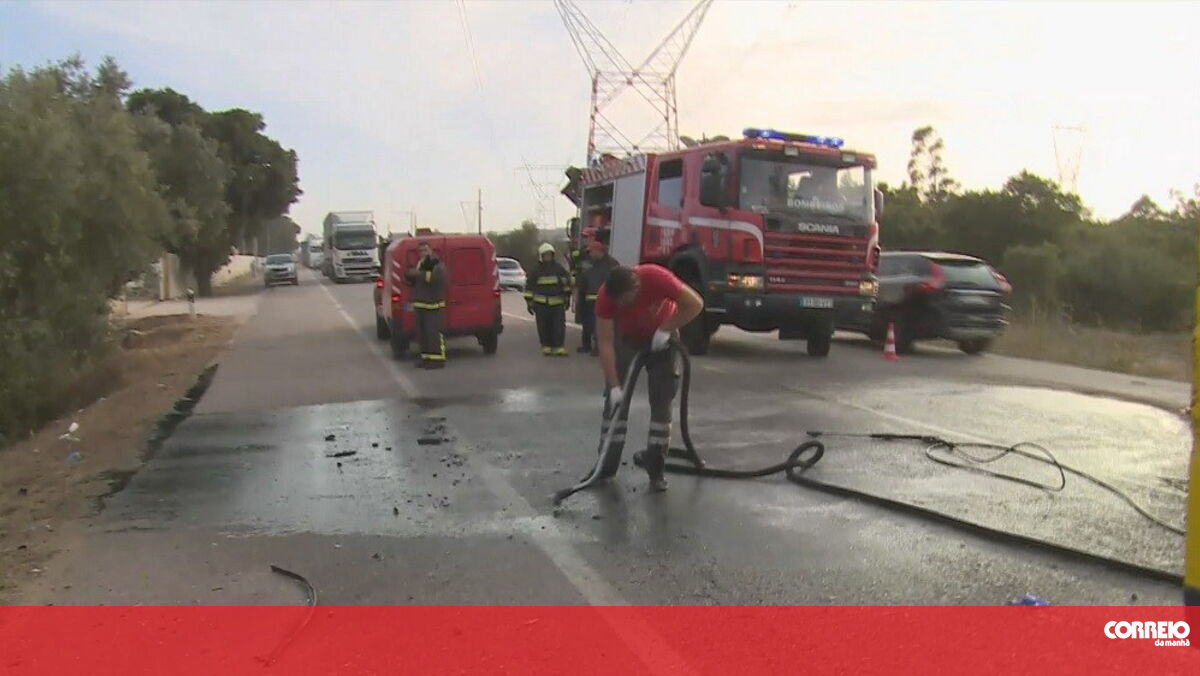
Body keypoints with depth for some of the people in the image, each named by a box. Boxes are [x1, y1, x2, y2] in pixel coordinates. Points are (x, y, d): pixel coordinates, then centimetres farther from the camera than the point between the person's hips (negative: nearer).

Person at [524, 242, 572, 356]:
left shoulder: (559, 268, 7)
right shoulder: (537, 270, 7)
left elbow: (567, 282, 14)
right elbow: (530, 287, 10)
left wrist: (567, 297, 12)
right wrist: (529, 302, 5)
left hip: (557, 303, 0)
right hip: (541, 304, 0)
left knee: (559, 325, -5)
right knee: (544, 327, 1)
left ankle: (558, 347, -1)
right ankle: (546, 346, 10)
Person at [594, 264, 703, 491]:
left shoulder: (656, 277, -36)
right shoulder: (606, 296, -31)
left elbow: (695, 304, -26)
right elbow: (605, 344, -28)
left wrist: (666, 330, -27)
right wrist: (614, 385, -32)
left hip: (661, 336, -1)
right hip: (626, 337, 1)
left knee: (661, 401, -5)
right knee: (615, 398, -3)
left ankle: (655, 469, 2)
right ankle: (606, 465, 8)